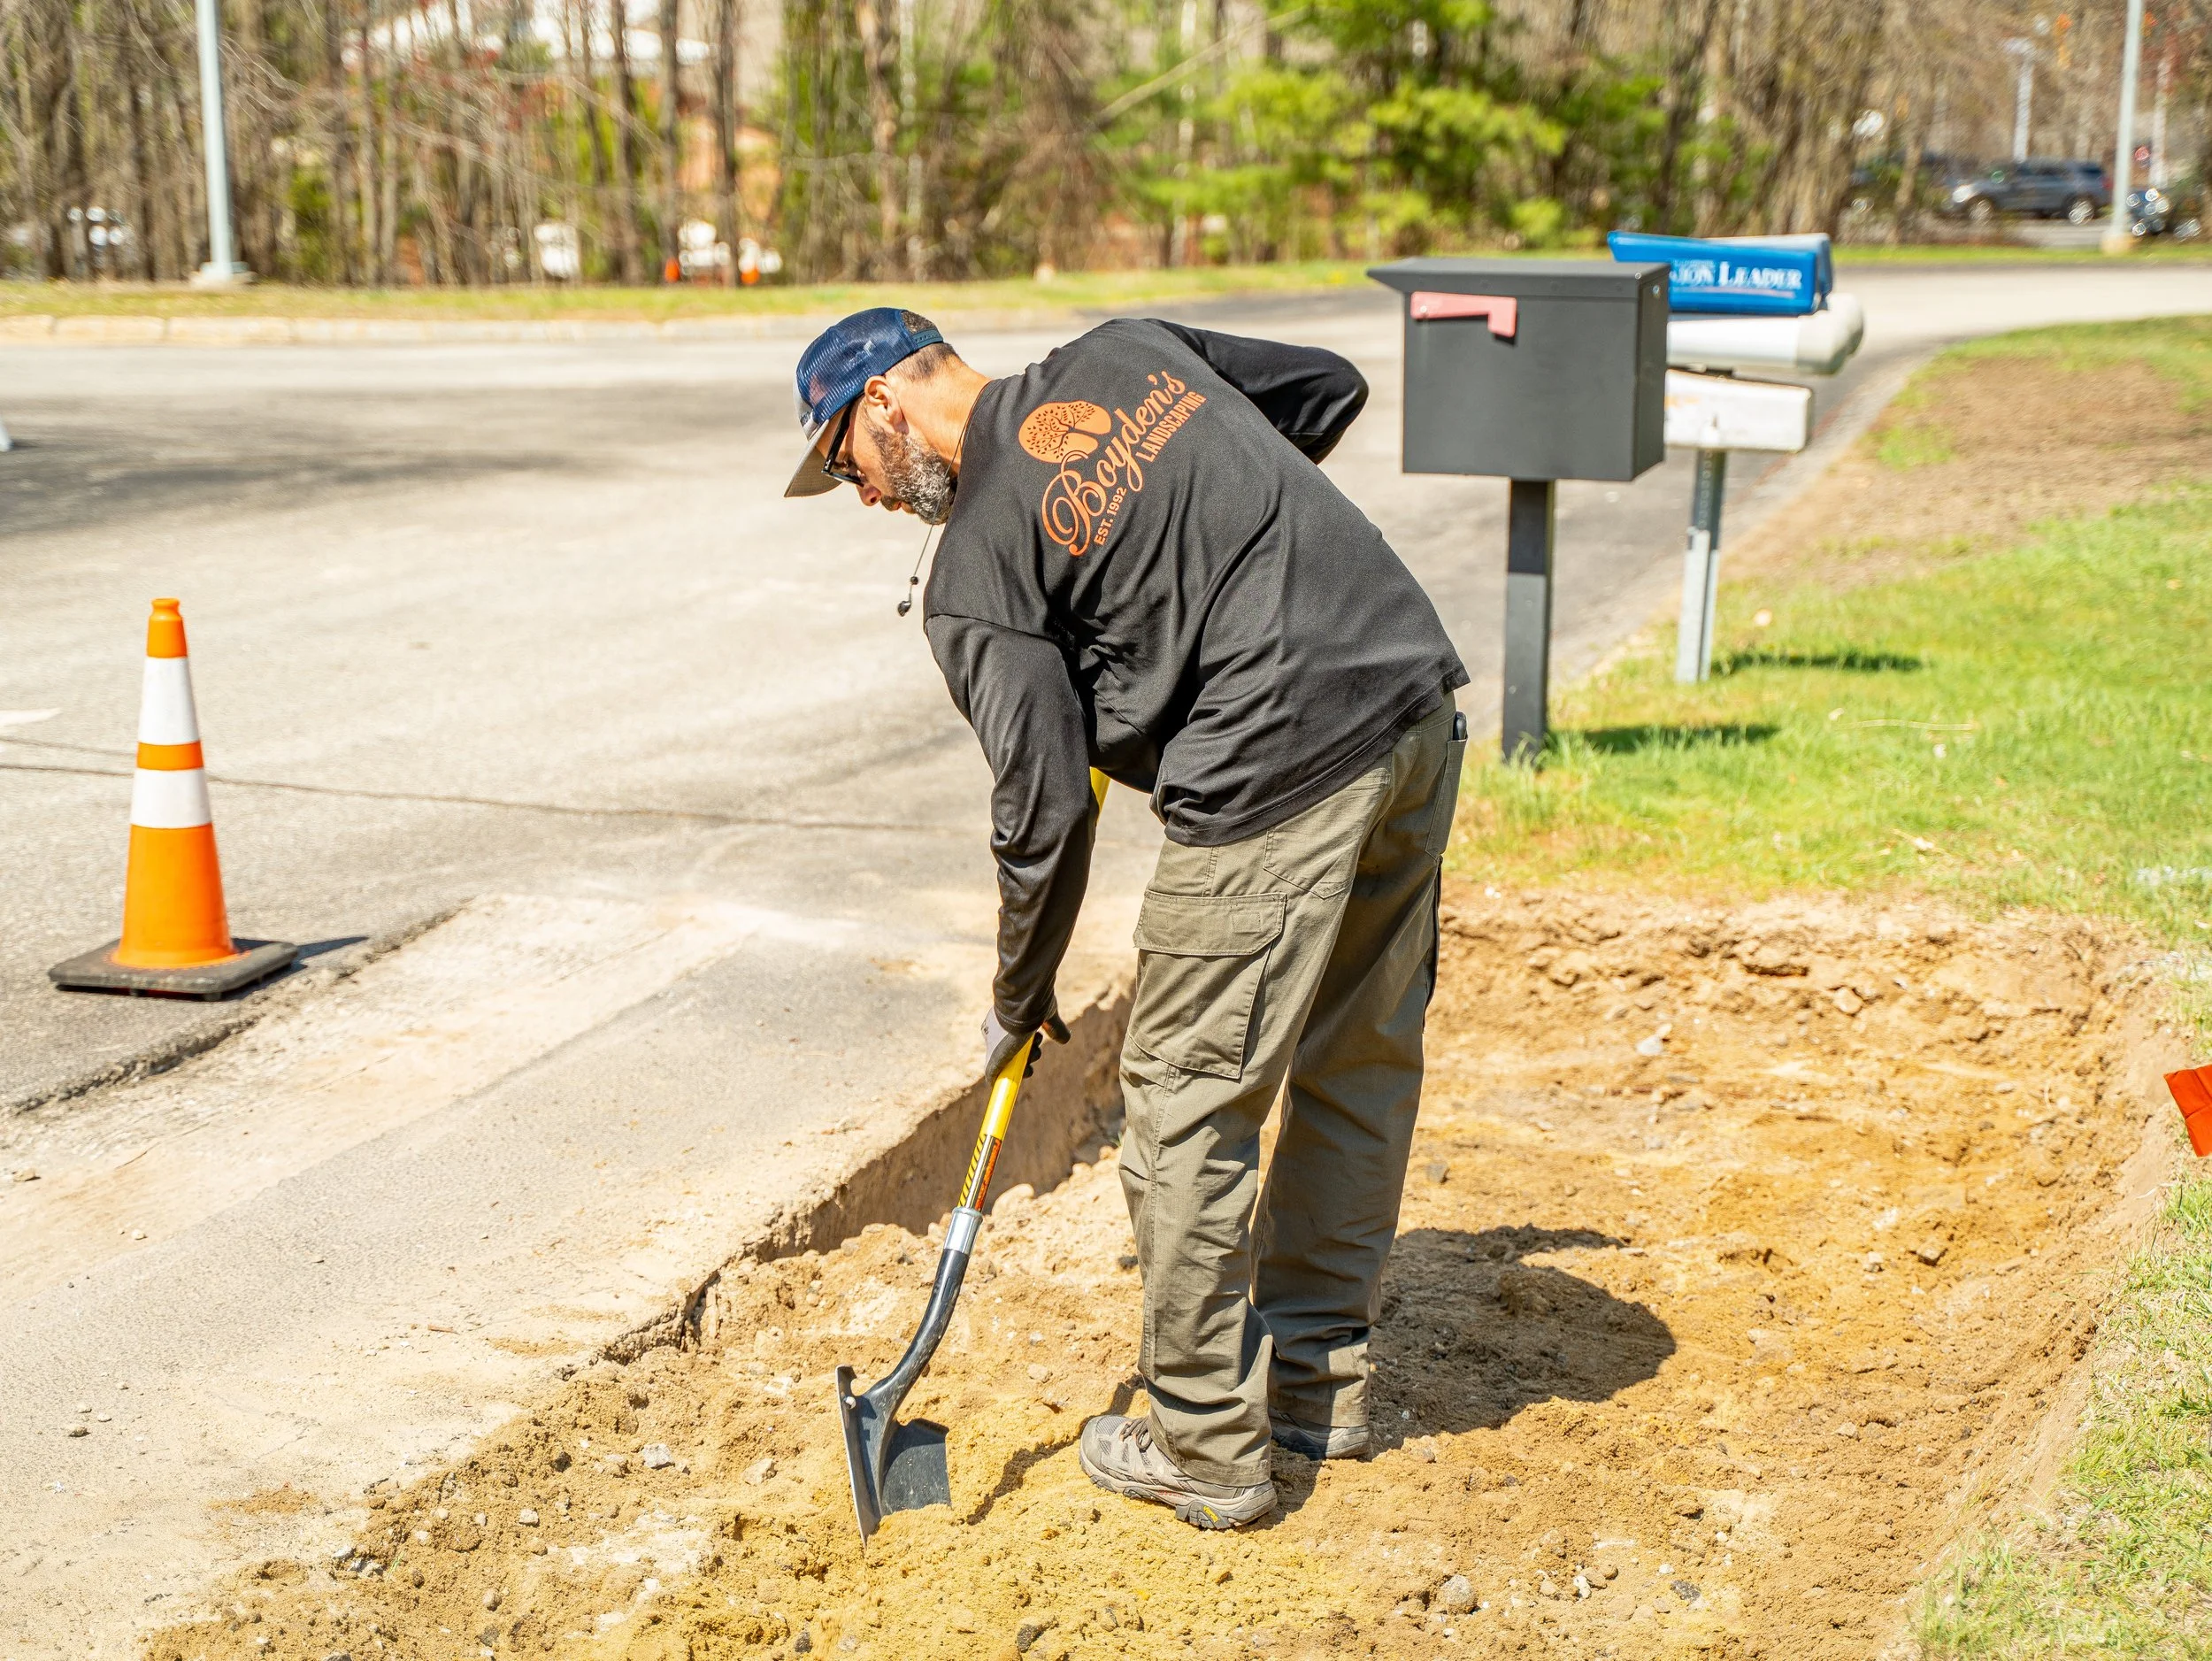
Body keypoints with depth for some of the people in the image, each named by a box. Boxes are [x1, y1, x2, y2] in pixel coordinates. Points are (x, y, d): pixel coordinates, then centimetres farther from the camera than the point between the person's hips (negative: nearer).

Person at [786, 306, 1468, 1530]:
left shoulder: (976, 569, -5)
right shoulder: (1125, 350, 14)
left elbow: (1047, 806, -6)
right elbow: (1333, 386, 24)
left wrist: (1018, 997, 9)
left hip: (1272, 778, -8)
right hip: (1418, 709, 9)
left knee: (1186, 1102, 4)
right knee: (1360, 1065, 18)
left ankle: (1203, 1449, 14)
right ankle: (1320, 1378, 33)